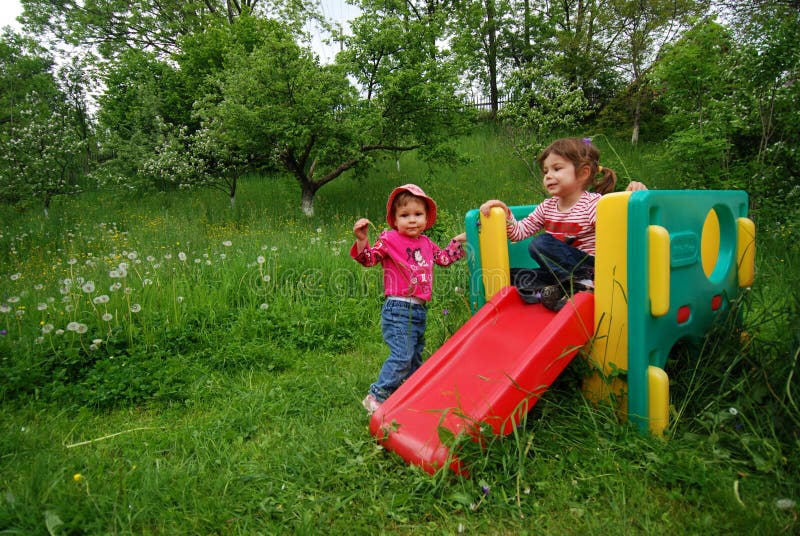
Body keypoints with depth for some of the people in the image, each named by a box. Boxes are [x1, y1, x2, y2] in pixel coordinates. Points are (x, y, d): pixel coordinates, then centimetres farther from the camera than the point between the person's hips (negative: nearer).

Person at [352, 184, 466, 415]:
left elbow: (444, 258, 30)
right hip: (398, 309, -8)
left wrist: (458, 240, 28)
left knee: (416, 357, 16)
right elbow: (369, 259, -13)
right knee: (402, 356, -14)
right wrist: (362, 240, -29)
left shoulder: (426, 243, 15)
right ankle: (376, 397, -2)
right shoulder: (389, 239, -5)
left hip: (420, 310, 8)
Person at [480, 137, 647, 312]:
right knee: (511, 275, -5)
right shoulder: (547, 206, 8)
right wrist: (505, 213, -9)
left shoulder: (593, 204, -11)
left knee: (541, 243, -24)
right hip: (560, 271, 7)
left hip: (588, 269, -7)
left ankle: (581, 284, -27)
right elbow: (519, 232, 7)